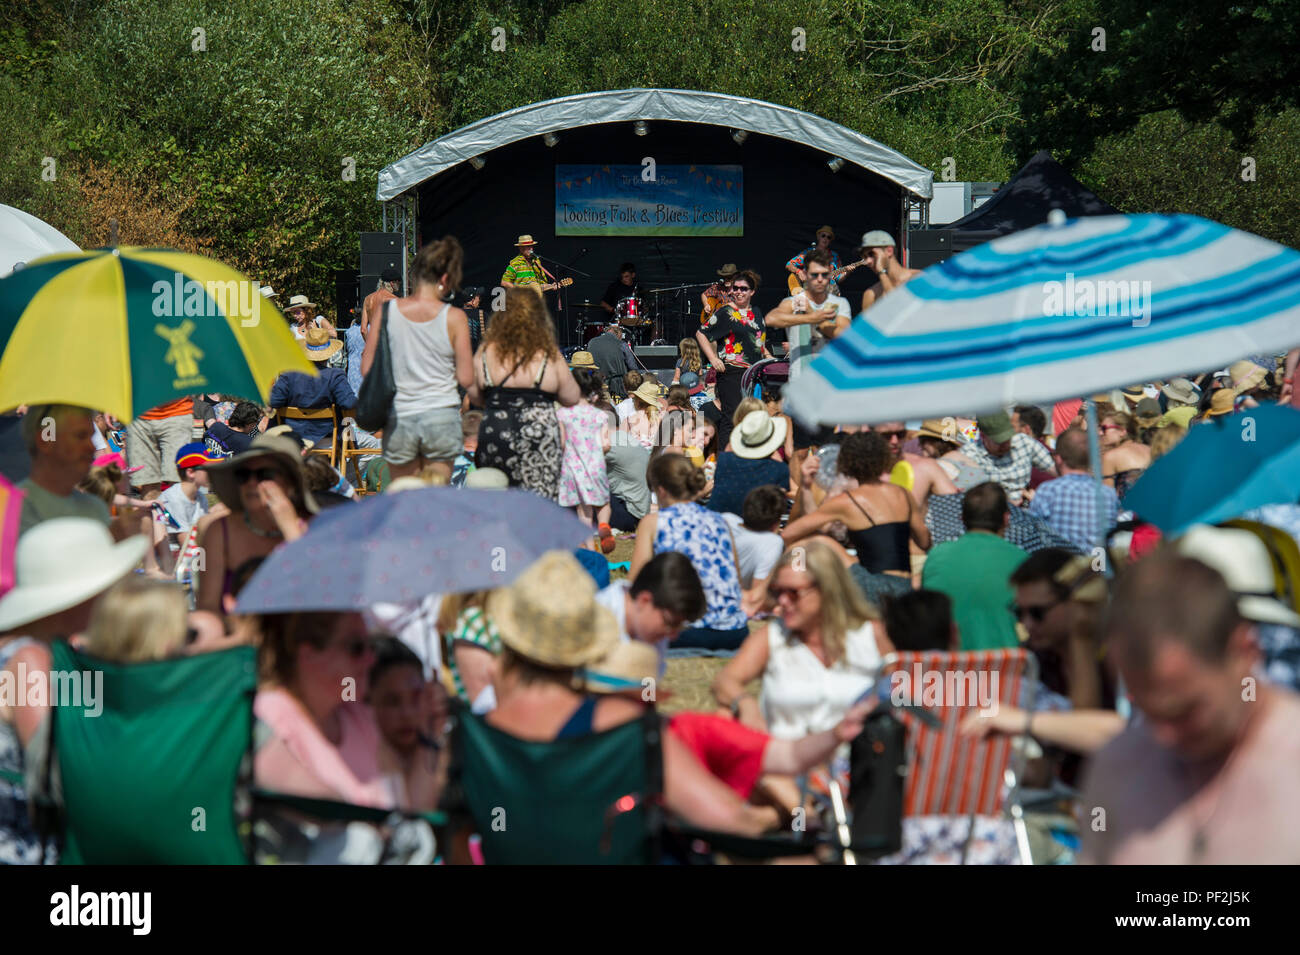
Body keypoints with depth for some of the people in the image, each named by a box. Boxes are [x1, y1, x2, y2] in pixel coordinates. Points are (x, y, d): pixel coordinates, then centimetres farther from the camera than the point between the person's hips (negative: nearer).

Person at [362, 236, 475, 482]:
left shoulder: (387, 311, -3)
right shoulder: (454, 318, -9)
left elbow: (367, 368, -1)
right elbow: (466, 378, -7)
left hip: (398, 418, 2)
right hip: (441, 416, -1)